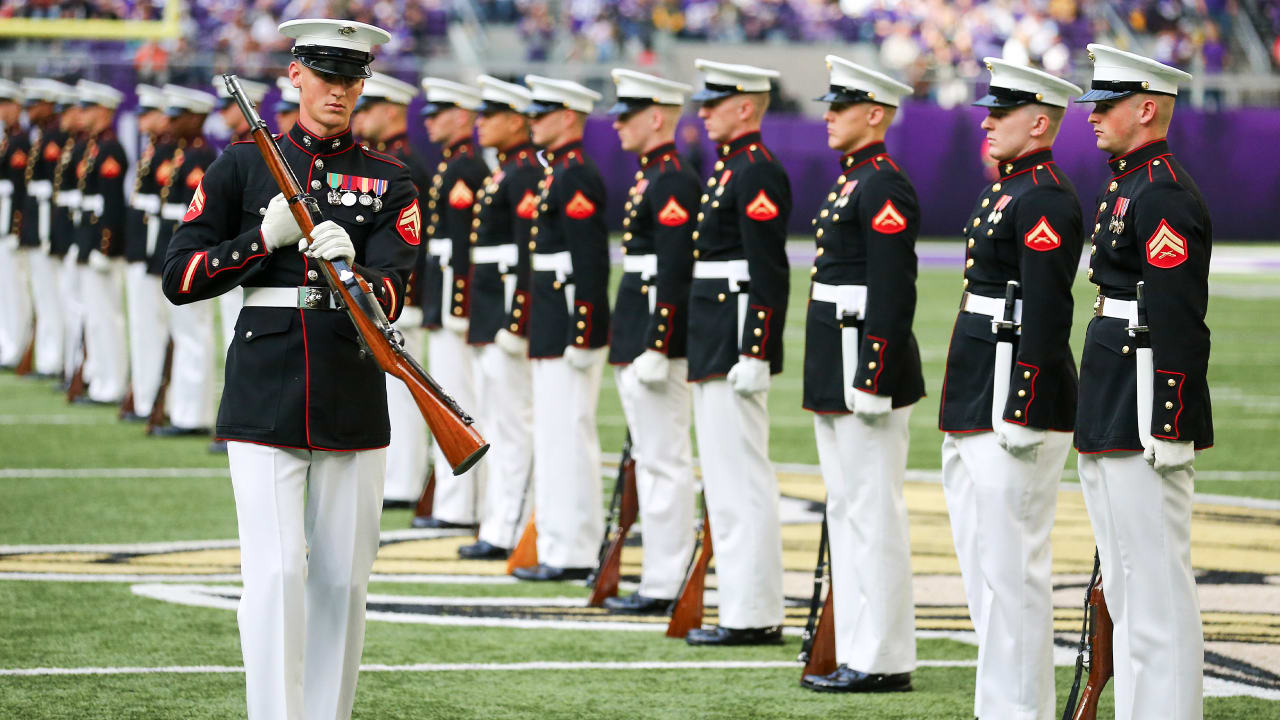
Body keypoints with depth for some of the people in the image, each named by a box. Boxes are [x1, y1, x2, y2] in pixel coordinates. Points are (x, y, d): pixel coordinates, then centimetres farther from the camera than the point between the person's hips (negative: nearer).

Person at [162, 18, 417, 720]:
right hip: (263, 400, -2)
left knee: (342, 582, 4)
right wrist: (265, 239, -10)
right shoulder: (242, 167, 8)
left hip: (352, 405, 2)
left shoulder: (388, 181, 8)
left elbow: (392, 295, -5)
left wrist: (352, 268, -27)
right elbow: (180, 278, 3)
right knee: (277, 572, -12)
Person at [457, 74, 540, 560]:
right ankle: (500, 525, 16)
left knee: (512, 424, -7)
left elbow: (530, 253, -20)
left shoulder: (526, 174, -14)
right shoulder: (504, 172, 17)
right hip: (489, 316, 11)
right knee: (496, 424, 12)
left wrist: (515, 322, -23)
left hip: (509, 312, -11)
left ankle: (509, 533, -6)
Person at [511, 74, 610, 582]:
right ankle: (563, 546, 17)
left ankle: (571, 554, -5)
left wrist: (580, 336, -23)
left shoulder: (576, 178, -15)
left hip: (572, 325, -11)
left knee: (566, 435, -8)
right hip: (554, 326, 11)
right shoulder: (559, 173, 16)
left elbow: (590, 261, -21)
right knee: (558, 435, 12)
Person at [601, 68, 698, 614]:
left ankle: (664, 586, -5)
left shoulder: (674, 183, -15)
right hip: (638, 339, 10)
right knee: (653, 460, 12)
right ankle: (659, 576, 16)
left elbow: (673, 274, -20)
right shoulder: (652, 177, 16)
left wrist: (656, 349, -22)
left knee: (664, 461, -7)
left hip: (660, 340, -10)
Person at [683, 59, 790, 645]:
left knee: (742, 480, -8)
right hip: (713, 350, 11)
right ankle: (744, 607, 17)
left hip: (735, 347, -11)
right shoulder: (729, 167, 17)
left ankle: (754, 615, -6)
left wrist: (753, 355, -23)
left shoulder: (757, 174, -14)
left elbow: (769, 274, -20)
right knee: (725, 480, 12)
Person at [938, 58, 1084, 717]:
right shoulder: (1004, 191, 17)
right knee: (983, 558, 13)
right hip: (976, 407, 11)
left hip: (1017, 399, -11)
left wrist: (1020, 413, -22)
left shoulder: (1045, 199, -14)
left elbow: (1047, 315, -20)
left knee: (1011, 564, -7)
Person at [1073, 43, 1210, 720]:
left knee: (1158, 584, -8)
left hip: (1146, 417, -11)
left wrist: (1167, 430, -22)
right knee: (1125, 585, 14)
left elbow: (1179, 323, -20)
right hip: (1111, 414, 11)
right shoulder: (1126, 187, 17)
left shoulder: (1164, 198, -16)